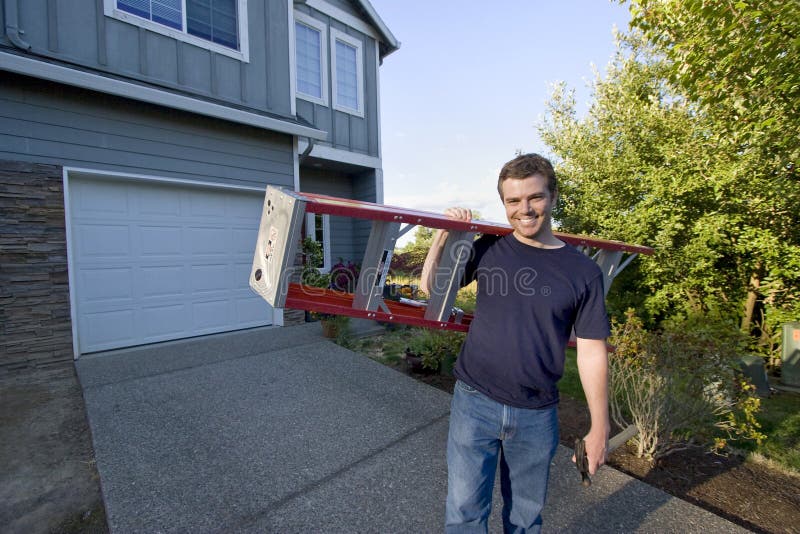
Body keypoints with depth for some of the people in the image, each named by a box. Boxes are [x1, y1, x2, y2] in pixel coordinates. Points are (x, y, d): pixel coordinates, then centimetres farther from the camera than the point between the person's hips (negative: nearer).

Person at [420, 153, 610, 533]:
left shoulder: (583, 271, -4)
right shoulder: (488, 249, -3)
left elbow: (591, 352, 0)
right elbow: (429, 287, 3)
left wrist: (600, 427, 2)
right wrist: (443, 233, -6)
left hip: (537, 416, 1)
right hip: (475, 403, 0)